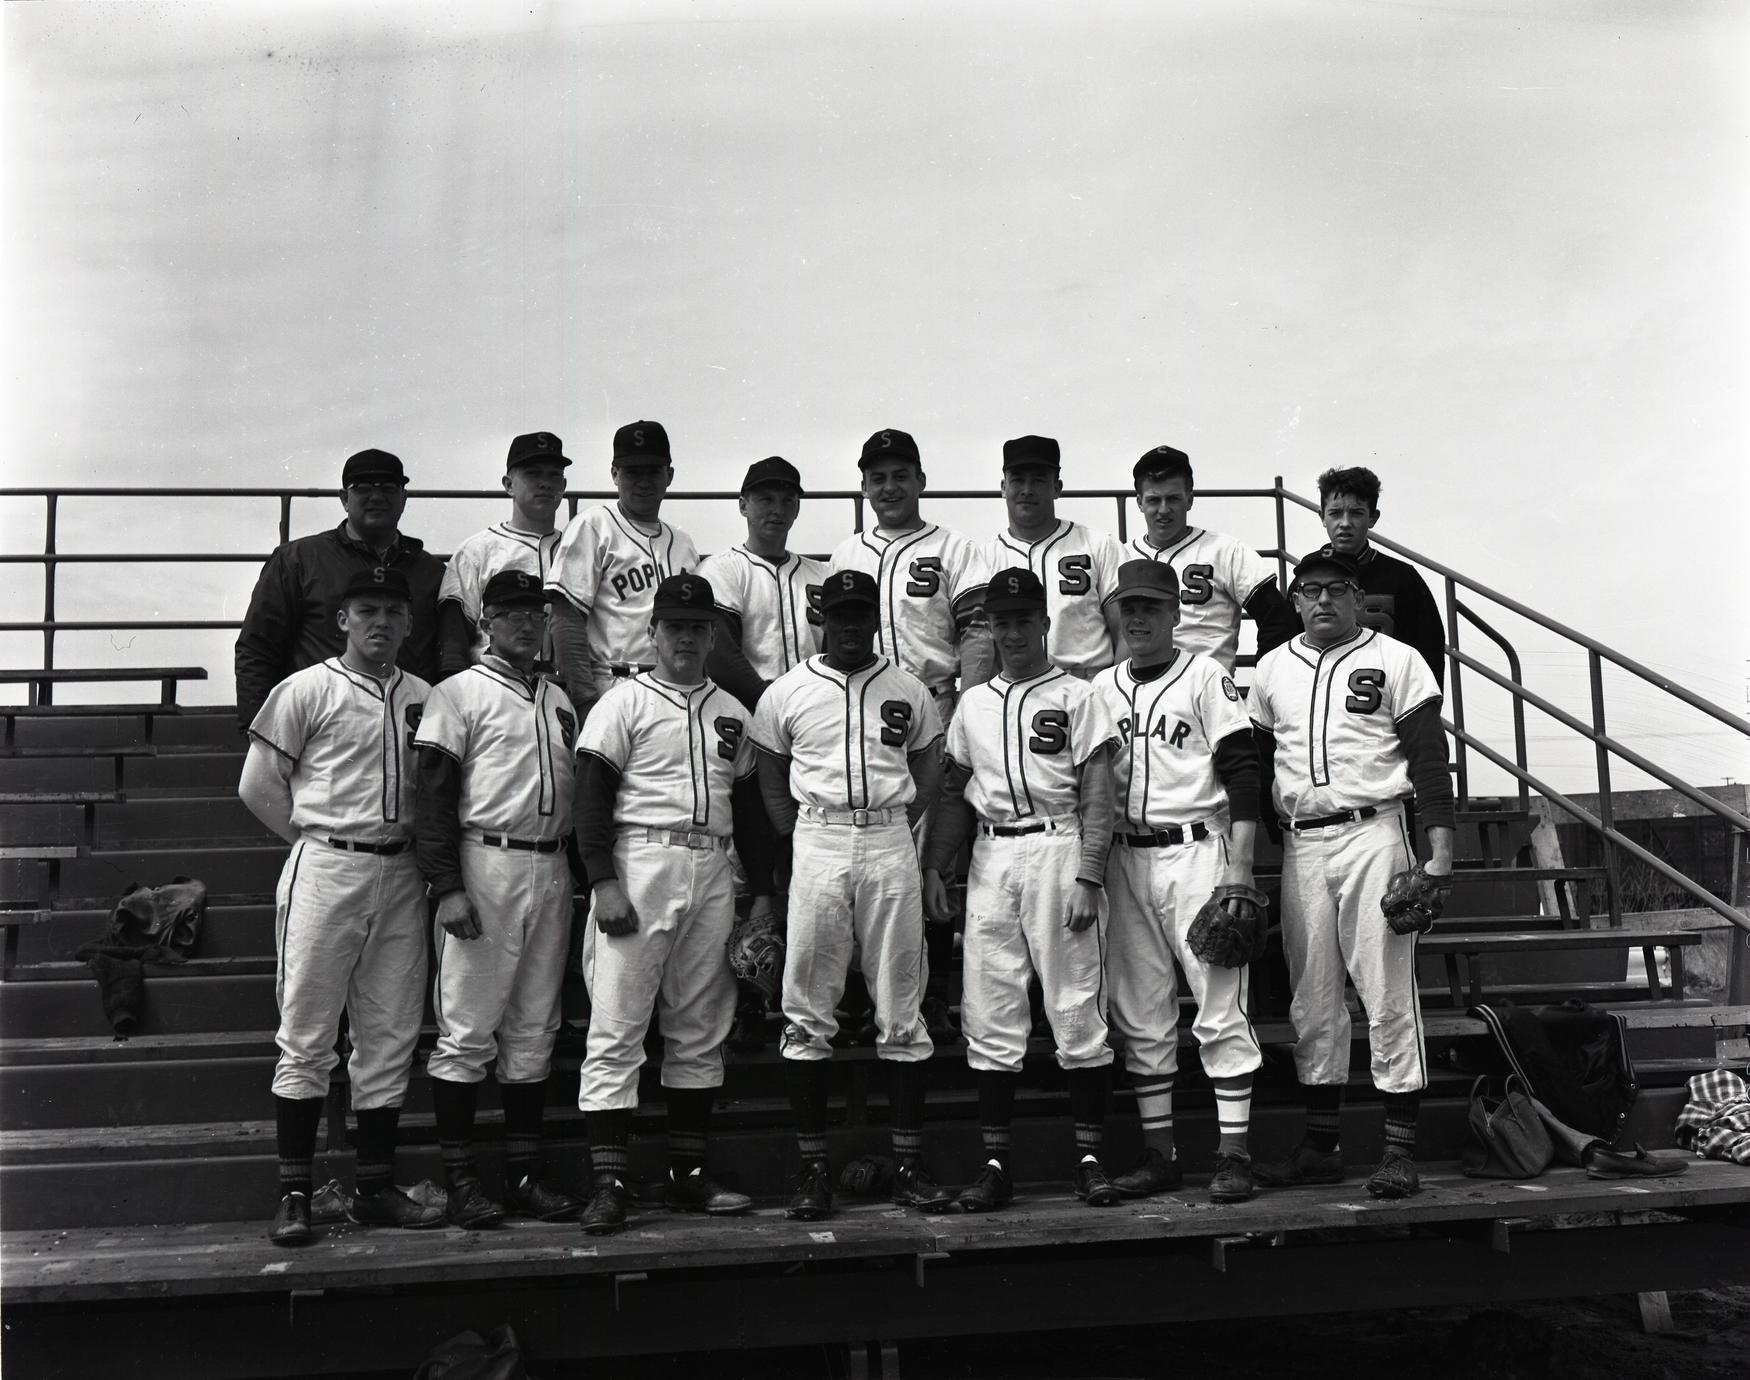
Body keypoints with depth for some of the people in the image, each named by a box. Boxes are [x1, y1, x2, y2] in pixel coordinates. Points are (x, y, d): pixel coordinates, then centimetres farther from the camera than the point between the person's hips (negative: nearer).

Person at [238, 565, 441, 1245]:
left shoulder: (423, 698, 10)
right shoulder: (305, 690, -1)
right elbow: (259, 786, 1)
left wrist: (428, 859, 5)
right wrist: (319, 840, 5)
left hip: (400, 876, 4)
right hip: (324, 872, -4)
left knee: (390, 1036, 7)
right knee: (306, 1036, -1)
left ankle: (376, 1189, 16)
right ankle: (294, 1194, 6)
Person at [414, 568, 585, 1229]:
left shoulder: (559, 700, 18)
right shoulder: (460, 693, -1)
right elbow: (434, 796, -8)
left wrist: (583, 874, 14)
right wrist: (448, 887, -16)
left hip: (551, 870, 6)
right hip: (484, 866, -6)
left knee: (534, 1029, 9)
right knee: (467, 1027, -3)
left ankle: (524, 1172, 16)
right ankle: (459, 1179, 4)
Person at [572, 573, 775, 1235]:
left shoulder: (731, 712, 17)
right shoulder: (623, 703, 1)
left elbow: (749, 807, 19)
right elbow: (592, 797, -6)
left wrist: (762, 890, 14)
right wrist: (604, 881, -15)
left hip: (713, 872, 5)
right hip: (640, 863, -5)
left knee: (700, 1031, 9)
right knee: (617, 1029, -7)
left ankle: (689, 1173, 17)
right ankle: (608, 1183, -3)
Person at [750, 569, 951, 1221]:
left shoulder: (908, 692, 9)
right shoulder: (786, 693, 6)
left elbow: (929, 768, 15)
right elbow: (771, 779, 11)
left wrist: (901, 822, 1)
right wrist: (797, 840, 1)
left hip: (891, 845, 1)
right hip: (817, 843, -1)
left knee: (902, 1010, 3)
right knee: (808, 1013, 0)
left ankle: (909, 1163, 9)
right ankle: (813, 1165, 7)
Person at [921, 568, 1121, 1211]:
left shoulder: (1078, 696, 3)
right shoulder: (972, 703, 17)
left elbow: (1097, 796, -4)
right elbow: (955, 795, 19)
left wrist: (1088, 877, -13)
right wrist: (934, 867, 9)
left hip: (1059, 849, -4)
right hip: (989, 857, 5)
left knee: (1078, 1009, -3)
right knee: (988, 1012, 3)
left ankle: (1089, 1156, 6)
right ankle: (995, 1161, 10)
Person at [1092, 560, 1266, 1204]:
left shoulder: (1206, 676, -1)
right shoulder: (1101, 687, 13)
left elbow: (1242, 772, -6)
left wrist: (1239, 869, -14)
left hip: (1196, 850, -5)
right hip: (1125, 858, 5)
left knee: (1220, 1007, -4)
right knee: (1140, 1016, 7)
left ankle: (1233, 1153, 1)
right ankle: (1159, 1153, 15)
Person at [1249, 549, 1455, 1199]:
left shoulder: (1396, 662, 2)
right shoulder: (1272, 670, 14)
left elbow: (1429, 761, -3)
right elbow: (1254, 765, 17)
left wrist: (1439, 854, -11)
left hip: (1373, 835, -4)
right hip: (1300, 844, 4)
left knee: (1388, 990, -5)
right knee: (1311, 999, 7)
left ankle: (1400, 1148, 1)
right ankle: (1320, 1146, 15)